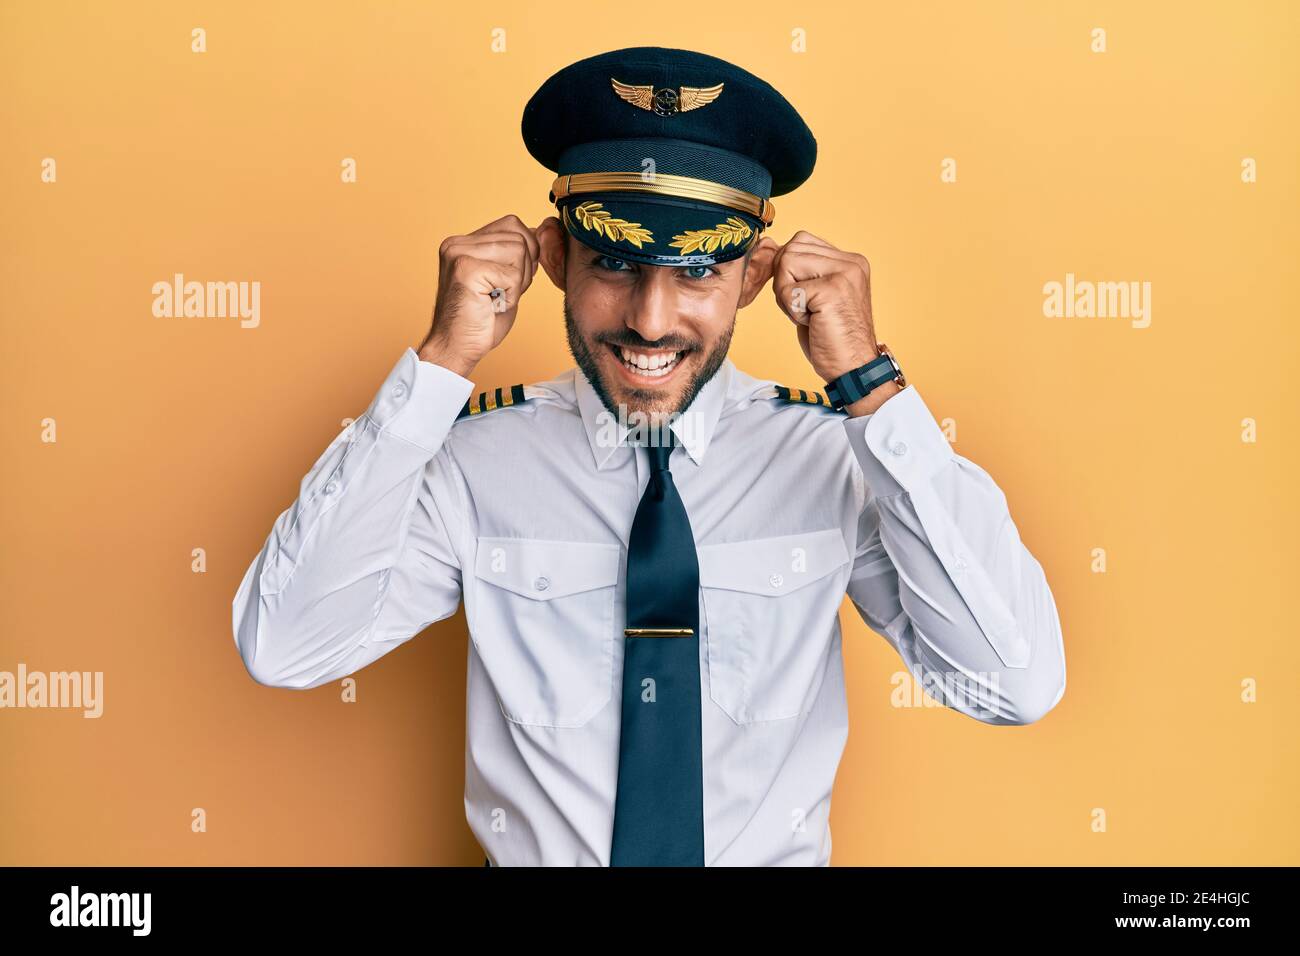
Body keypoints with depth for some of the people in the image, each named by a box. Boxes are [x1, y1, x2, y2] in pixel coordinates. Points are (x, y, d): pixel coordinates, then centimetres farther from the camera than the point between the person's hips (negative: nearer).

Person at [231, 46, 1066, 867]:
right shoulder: (476, 455, -6)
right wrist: (443, 363, -18)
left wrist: (869, 382, -19)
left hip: (781, 853, 2)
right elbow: (281, 649, -16)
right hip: (526, 853, -1)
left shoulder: (832, 454, -7)